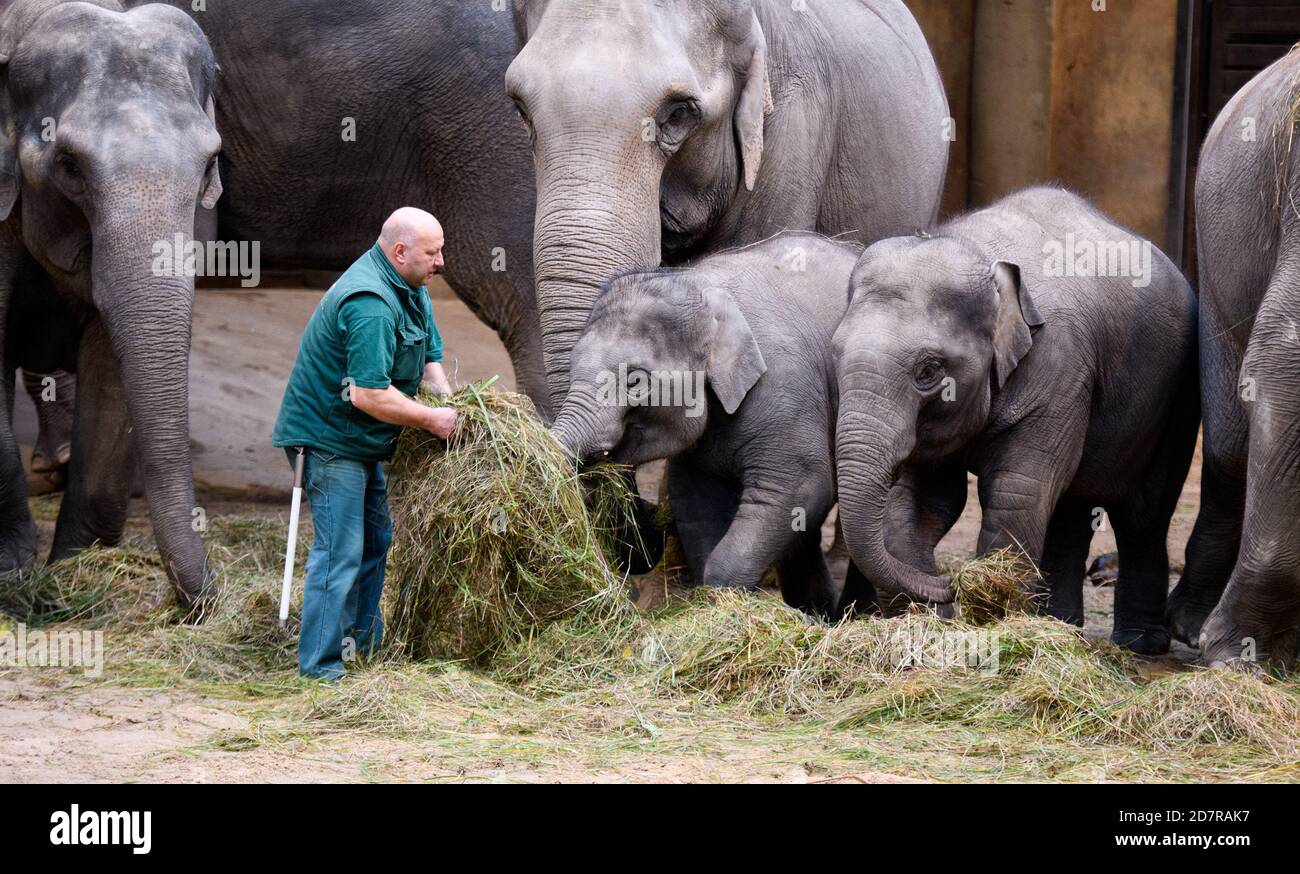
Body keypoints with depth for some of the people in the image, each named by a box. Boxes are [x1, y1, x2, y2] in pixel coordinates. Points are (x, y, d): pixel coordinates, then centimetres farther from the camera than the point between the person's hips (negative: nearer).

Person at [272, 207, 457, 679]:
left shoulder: (407, 287, 6)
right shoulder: (370, 303, -28)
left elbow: (429, 356, 17)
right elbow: (368, 394, -31)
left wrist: (449, 402, -2)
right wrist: (431, 418, -21)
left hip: (359, 441, 11)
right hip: (327, 438, -11)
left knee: (375, 539, 19)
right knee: (340, 550, -11)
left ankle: (363, 643, 33)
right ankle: (321, 666, -8)